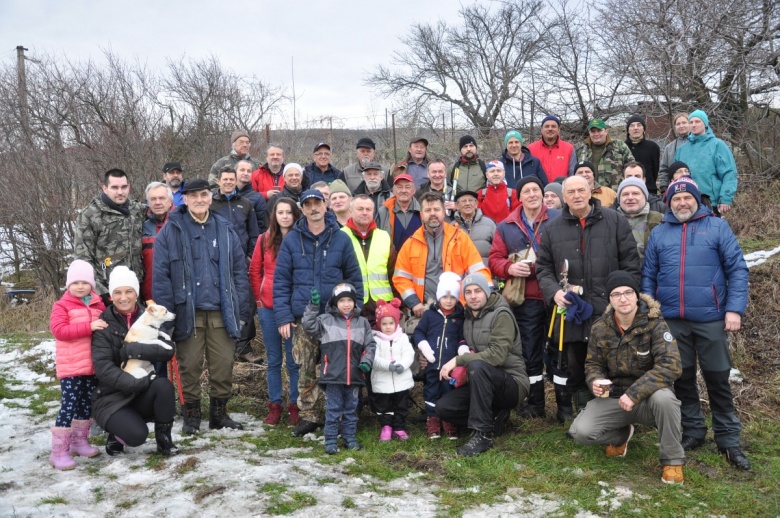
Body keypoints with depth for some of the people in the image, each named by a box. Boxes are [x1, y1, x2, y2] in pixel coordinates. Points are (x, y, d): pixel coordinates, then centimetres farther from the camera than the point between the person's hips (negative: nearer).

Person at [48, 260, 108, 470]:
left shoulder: (98, 305, 10)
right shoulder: (62, 306, -6)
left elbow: (107, 326, 25)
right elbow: (59, 330, -20)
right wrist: (89, 327, -27)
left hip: (93, 365, 6)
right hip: (70, 367, -6)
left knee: (87, 404, 15)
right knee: (69, 406, -8)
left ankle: (79, 441, 30)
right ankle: (59, 451, -1)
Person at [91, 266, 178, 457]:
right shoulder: (104, 324, -7)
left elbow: (168, 350, -13)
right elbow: (102, 367, -18)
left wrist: (135, 350, -26)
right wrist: (136, 382, -29)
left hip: (142, 393, 3)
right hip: (111, 397, -3)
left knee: (163, 385, -29)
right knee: (137, 435, -27)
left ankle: (163, 438, -7)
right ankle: (116, 435, 9)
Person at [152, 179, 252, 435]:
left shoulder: (225, 230, 9)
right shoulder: (171, 231, 1)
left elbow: (239, 272, 8)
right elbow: (160, 275, -3)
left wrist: (242, 311, 3)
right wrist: (165, 312, -9)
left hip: (222, 311, 2)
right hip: (188, 312, -2)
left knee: (223, 365, 6)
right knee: (189, 366, 5)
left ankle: (219, 412, 22)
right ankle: (191, 415, 21)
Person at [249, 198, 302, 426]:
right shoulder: (265, 239, 5)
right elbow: (254, 271, 12)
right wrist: (259, 297, 6)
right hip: (268, 307, 3)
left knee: (293, 360, 3)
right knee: (273, 360, 11)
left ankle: (295, 406, 15)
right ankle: (274, 405, 21)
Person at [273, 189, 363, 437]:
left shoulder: (341, 239, 4)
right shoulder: (292, 240, 3)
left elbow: (354, 277, 7)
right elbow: (280, 280, 2)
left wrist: (355, 312, 0)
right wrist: (283, 316, -5)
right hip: (303, 318, 0)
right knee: (305, 371, 4)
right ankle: (309, 416, 18)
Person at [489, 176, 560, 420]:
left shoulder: (558, 218, 2)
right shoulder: (506, 227, 11)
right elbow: (494, 259, 9)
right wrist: (509, 267, -12)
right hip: (525, 299, 2)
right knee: (530, 352, 9)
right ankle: (535, 402, 21)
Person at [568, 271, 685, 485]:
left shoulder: (655, 324, -15)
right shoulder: (600, 328, -4)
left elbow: (670, 365, -26)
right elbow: (593, 364, 8)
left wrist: (635, 393, -33)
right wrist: (595, 382, -17)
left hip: (649, 398, -3)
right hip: (614, 398, 3)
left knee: (664, 398, -39)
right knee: (580, 432, -19)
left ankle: (672, 460, -12)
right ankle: (622, 435, 17)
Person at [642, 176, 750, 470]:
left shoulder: (717, 227, 3)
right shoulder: (659, 233, 9)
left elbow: (737, 269, -1)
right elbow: (648, 276, 10)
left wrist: (735, 308, -9)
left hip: (711, 318, -2)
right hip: (671, 320, 2)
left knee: (718, 379, 5)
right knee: (682, 378, 11)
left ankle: (728, 440, 16)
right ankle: (693, 431, 25)